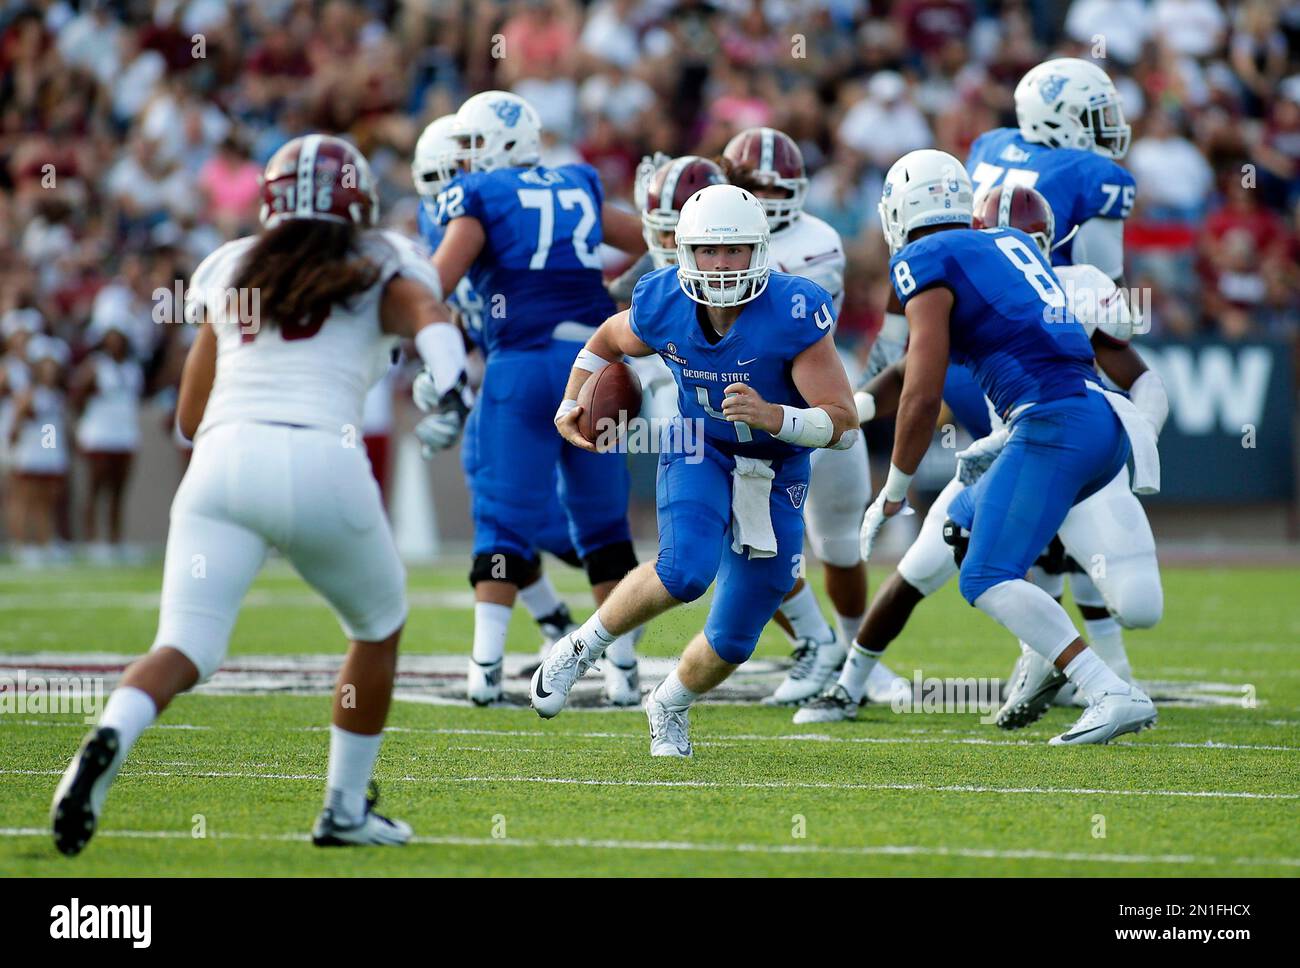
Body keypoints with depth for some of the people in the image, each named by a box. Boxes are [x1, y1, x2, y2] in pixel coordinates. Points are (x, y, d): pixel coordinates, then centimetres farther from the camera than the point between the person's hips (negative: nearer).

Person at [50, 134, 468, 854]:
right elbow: (428, 316, -9)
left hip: (222, 459, 2)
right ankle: (345, 809, 25)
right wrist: (451, 385, -27)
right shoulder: (381, 272, 17)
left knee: (186, 651, -5)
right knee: (378, 628, 24)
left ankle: (109, 738, -37)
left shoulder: (228, 270, 26)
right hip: (322, 463, -2)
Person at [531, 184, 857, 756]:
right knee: (687, 571, -32)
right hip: (698, 454, 0)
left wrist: (773, 417, -45)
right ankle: (585, 645, -7)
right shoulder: (663, 306, -16)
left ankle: (669, 707, 40)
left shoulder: (793, 316, -27)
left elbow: (844, 424, -28)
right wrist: (570, 407, -3)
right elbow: (607, 341, 10)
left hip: (775, 476, 0)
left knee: (733, 640, 7)